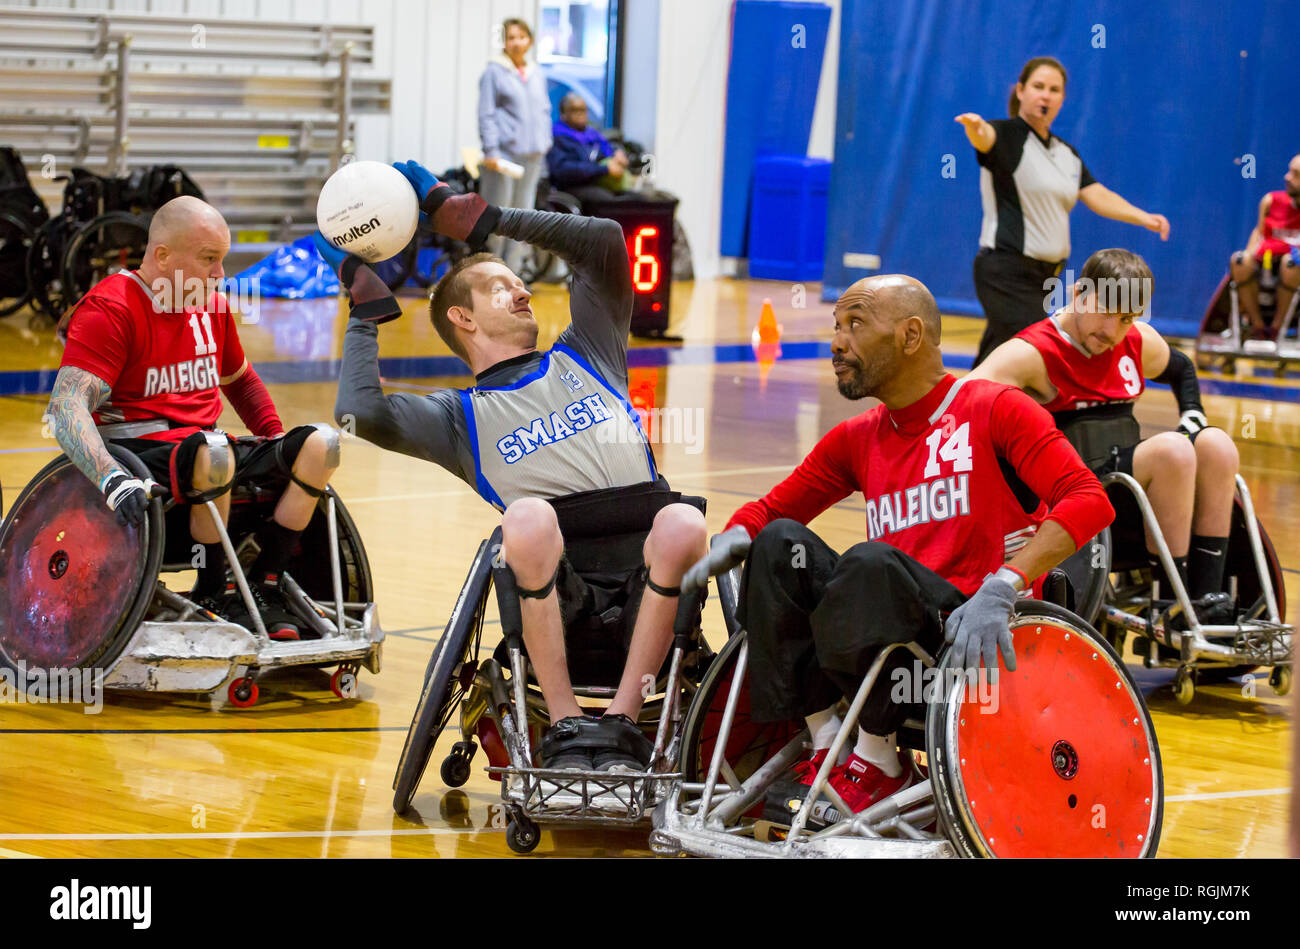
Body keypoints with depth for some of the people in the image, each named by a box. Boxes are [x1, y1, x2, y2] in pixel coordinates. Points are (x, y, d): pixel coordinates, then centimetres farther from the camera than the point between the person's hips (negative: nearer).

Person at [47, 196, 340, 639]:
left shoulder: (211, 306, 13)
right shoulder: (109, 309, -12)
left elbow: (239, 378, 33)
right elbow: (67, 405, -24)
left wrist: (278, 440, 17)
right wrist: (113, 479, -41)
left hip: (208, 447, 8)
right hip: (140, 453, -8)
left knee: (320, 446, -11)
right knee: (213, 454, -39)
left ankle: (261, 585, -7)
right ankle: (212, 594, -18)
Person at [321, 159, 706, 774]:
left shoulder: (584, 358, 32)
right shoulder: (460, 415, 24)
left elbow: (604, 240, 25)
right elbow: (361, 413, 5)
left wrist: (481, 218, 27)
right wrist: (367, 309, 19)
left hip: (647, 562, 2)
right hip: (557, 588, -2)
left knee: (684, 523, -33)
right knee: (527, 517, -36)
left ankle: (621, 726, -29)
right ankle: (566, 729, -30)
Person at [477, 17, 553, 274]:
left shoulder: (537, 74, 14)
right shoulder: (495, 72, -2)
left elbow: (544, 110, 22)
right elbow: (486, 114, -5)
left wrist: (545, 142, 10)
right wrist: (491, 151, -12)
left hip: (532, 154, 5)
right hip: (505, 152, -5)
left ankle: (512, 271, 12)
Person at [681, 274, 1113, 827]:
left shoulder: (993, 410, -2)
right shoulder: (856, 440, 16)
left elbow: (1089, 501, -13)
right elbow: (772, 508, 22)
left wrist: (1002, 585, -26)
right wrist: (731, 542, -4)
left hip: (971, 640, -6)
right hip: (895, 644, 6)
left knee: (873, 563, -32)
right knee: (780, 543, -11)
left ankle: (878, 766, -15)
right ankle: (827, 747, -13)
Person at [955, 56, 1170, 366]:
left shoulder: (1067, 154, 16)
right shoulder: (1007, 136, -7)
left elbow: (1098, 196, 8)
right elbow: (985, 137, -30)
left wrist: (1143, 217, -8)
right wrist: (975, 127, -54)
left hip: (1045, 273, 8)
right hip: (1007, 272, -7)